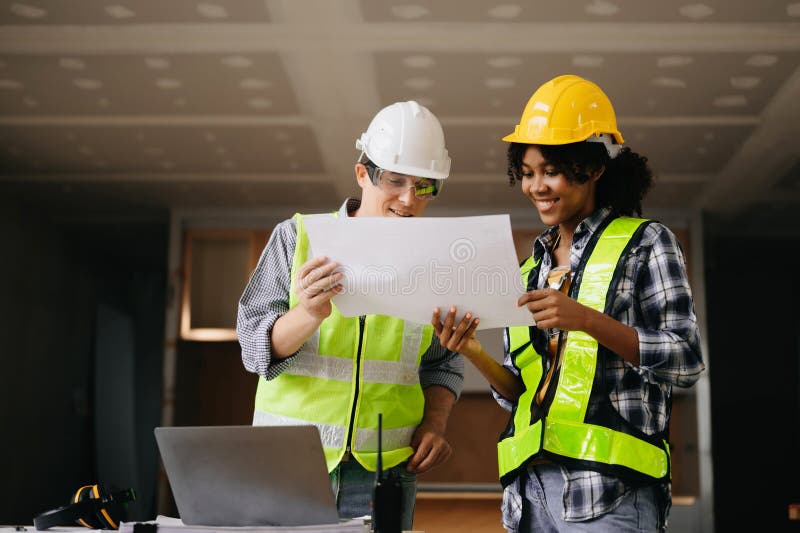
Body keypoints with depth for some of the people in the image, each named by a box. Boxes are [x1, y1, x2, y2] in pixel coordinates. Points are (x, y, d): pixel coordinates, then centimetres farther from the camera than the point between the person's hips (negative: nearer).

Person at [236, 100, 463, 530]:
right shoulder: (297, 237, 0)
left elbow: (443, 364, 15)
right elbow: (255, 345, -5)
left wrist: (435, 421, -3)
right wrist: (310, 314, -24)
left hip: (383, 468, 2)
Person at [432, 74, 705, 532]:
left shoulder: (645, 242, 1)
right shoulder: (531, 266, 15)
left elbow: (688, 362, -8)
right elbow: (520, 393, 14)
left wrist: (587, 320, -20)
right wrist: (476, 355, -6)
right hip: (531, 489, 5)